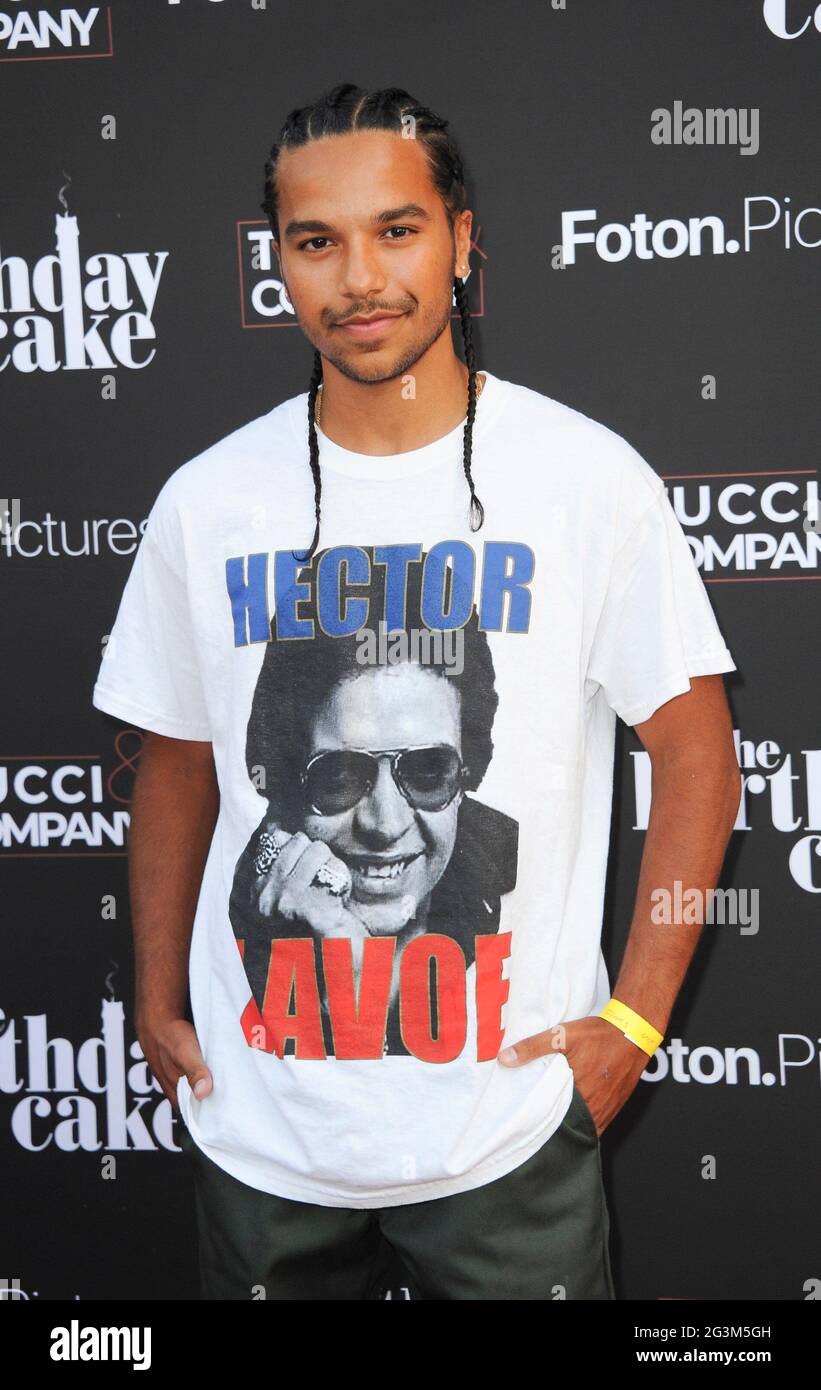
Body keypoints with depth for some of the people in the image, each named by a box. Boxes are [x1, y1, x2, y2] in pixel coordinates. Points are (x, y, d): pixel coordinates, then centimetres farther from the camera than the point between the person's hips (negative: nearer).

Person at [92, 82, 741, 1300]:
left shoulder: (588, 480, -9)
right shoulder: (205, 502, -1)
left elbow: (696, 756, -4)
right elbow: (178, 771, 10)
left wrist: (636, 1017, -8)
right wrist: (158, 1006, 9)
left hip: (508, 1128, -2)